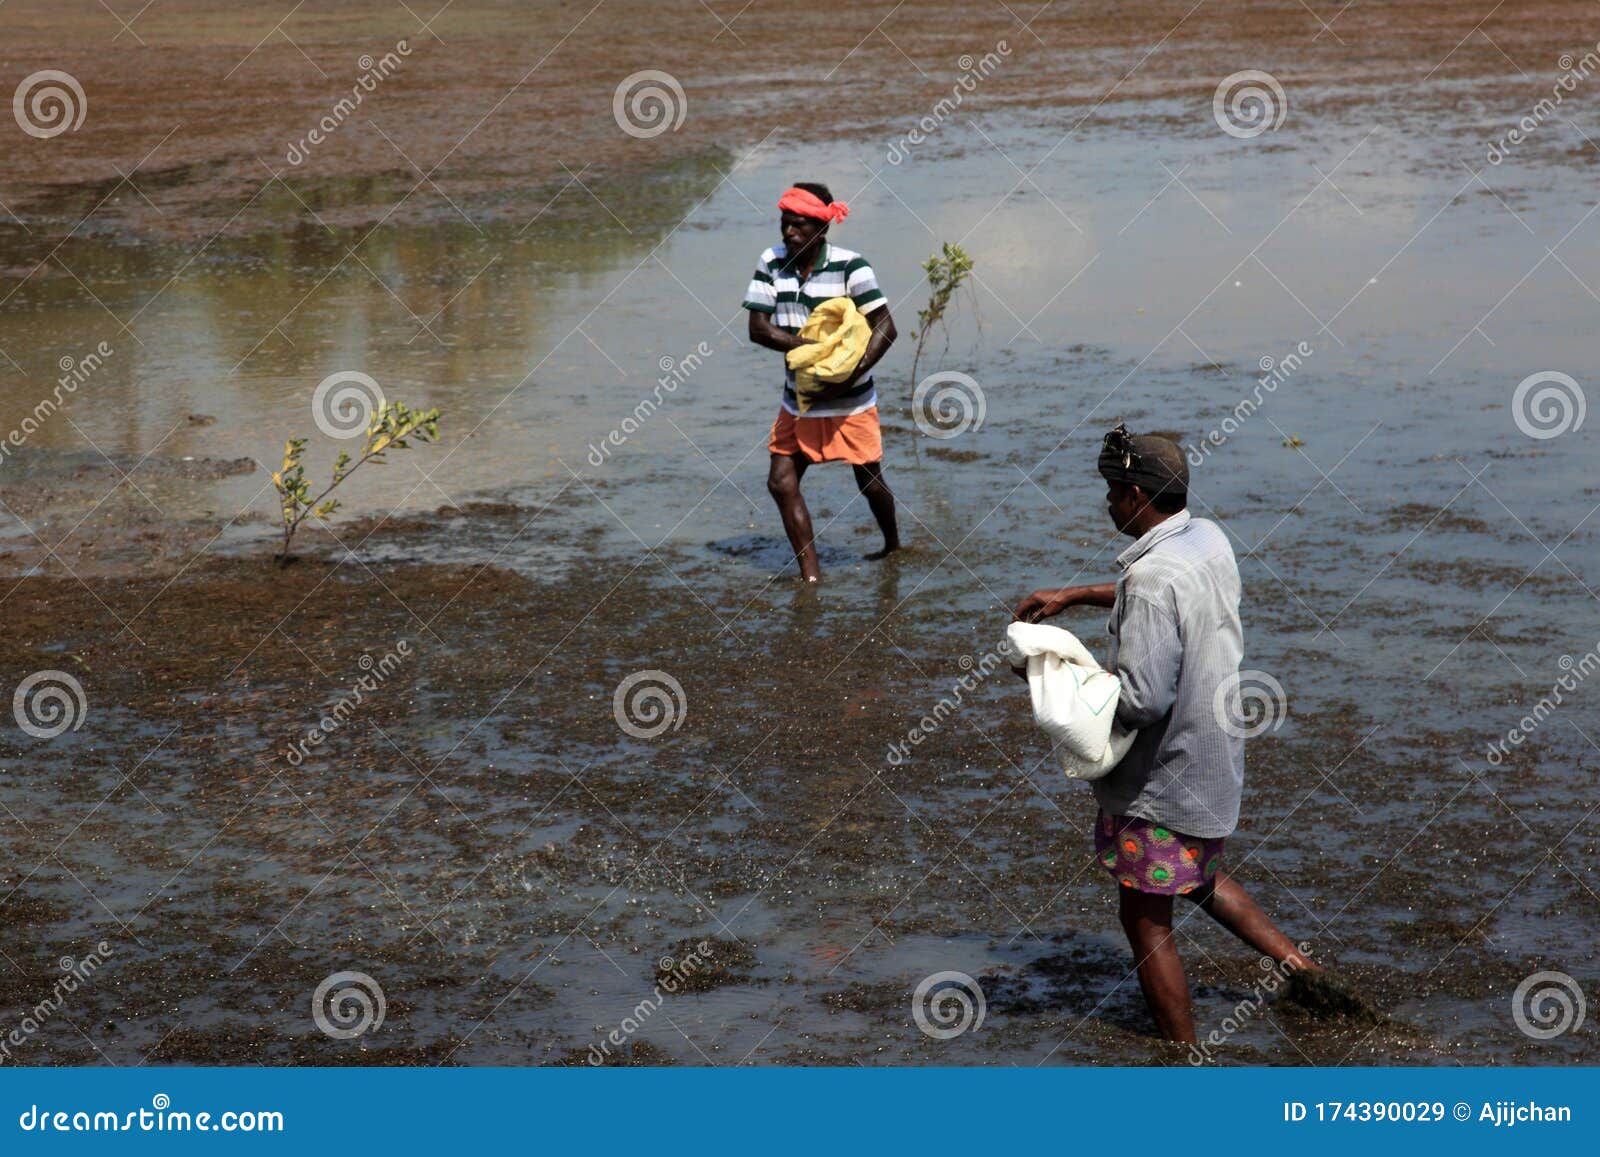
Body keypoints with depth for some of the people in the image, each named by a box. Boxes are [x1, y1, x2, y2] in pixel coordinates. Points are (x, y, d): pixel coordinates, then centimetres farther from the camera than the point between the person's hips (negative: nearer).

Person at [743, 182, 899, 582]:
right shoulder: (772, 263, -4)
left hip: (850, 402, -4)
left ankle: (893, 546, 38)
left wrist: (850, 375, -29)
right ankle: (811, 575, -1)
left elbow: (886, 328, -17)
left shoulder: (850, 266, -16)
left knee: (869, 481, 10)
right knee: (781, 482, -6)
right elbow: (758, 328, -8)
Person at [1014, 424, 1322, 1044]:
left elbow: (1142, 699, -30)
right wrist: (1073, 595, 20)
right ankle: (1299, 964, 31)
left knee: (1146, 921, 6)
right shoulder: (1209, 540, 0)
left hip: (1163, 780, -9)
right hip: (1216, 761, 9)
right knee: (1203, 877, 31)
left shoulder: (1152, 576, -28)